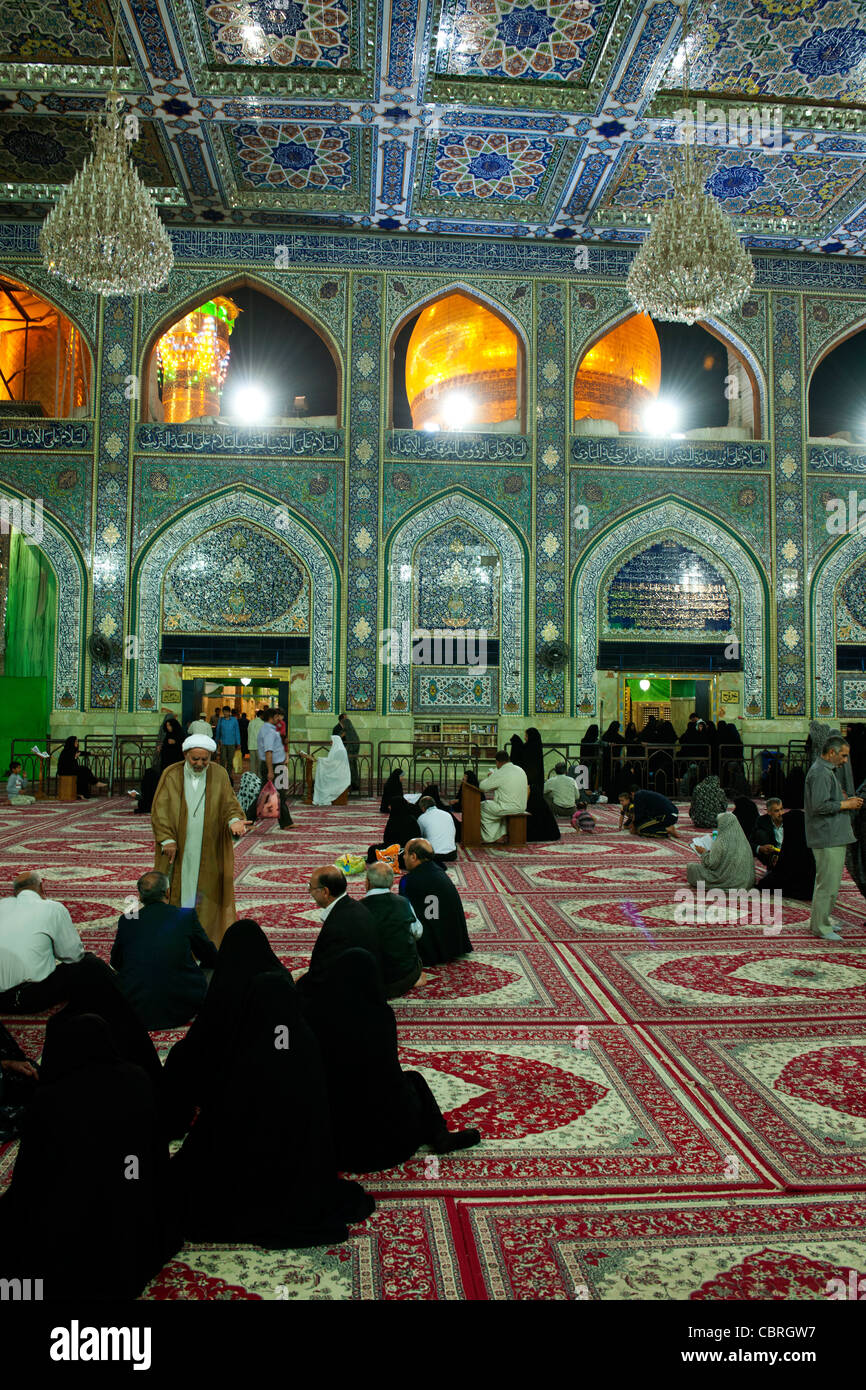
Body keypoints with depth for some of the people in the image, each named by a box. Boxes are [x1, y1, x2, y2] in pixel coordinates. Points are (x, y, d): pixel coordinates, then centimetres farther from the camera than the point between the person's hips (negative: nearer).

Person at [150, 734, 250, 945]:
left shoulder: (219, 774, 0)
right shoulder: (171, 774, -3)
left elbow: (229, 805, 0)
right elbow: (160, 809, -4)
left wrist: (235, 821, -22)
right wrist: (167, 839, -14)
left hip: (208, 851, 0)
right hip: (178, 848, 0)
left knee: (205, 894, 3)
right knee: (175, 892, 4)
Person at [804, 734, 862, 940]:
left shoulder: (828, 770, 19)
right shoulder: (820, 772, -17)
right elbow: (819, 805, -24)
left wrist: (847, 800, 12)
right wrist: (846, 804, -14)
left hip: (834, 836, 11)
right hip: (828, 838, -11)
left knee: (827, 881, 18)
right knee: (828, 883, -6)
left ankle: (820, 921, 27)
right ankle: (821, 927, 1)